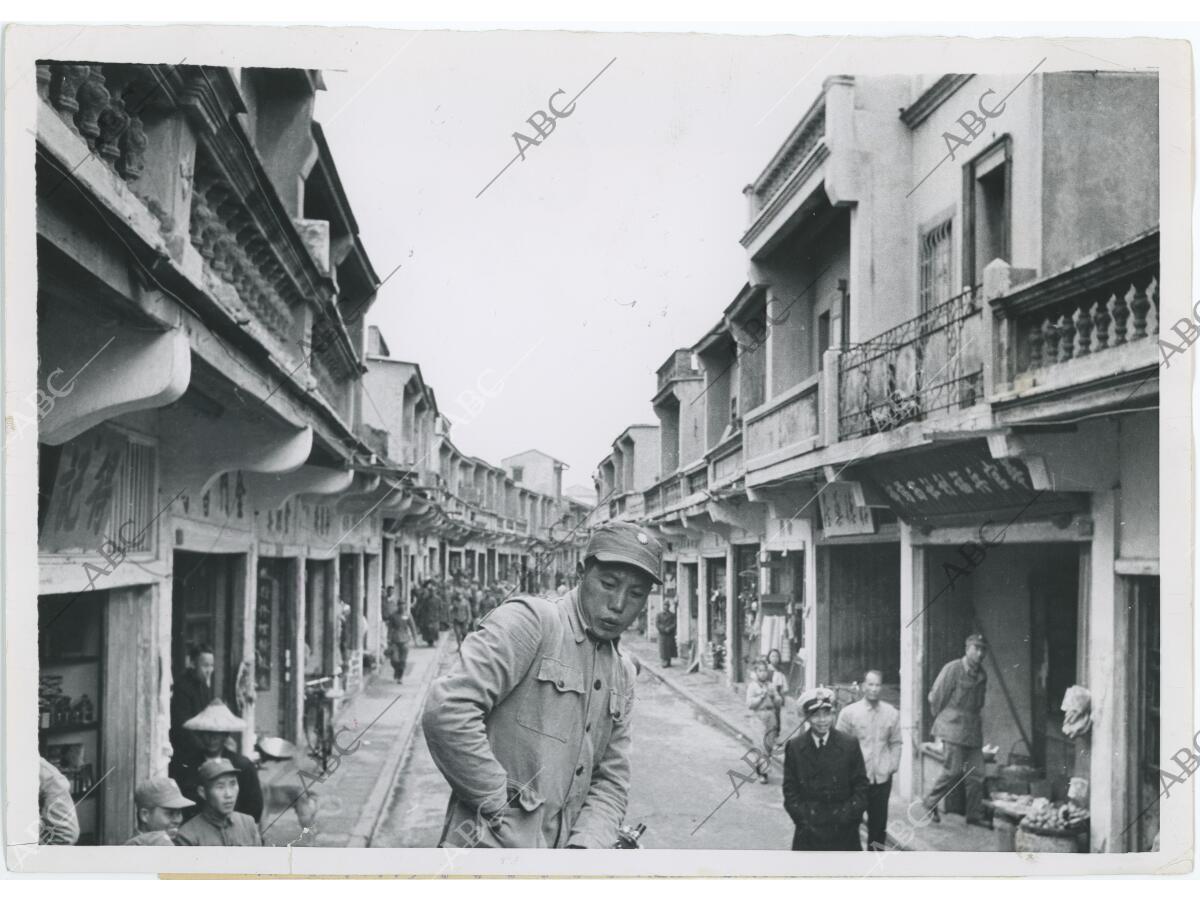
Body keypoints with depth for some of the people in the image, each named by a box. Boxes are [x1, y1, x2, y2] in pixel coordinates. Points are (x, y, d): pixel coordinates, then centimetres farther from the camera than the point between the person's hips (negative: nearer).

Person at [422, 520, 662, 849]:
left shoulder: (623, 673, 14)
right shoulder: (530, 620, -10)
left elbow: (612, 781, 13)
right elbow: (447, 713, -21)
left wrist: (585, 844, -5)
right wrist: (500, 805, -16)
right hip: (493, 847, -7)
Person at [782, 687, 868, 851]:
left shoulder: (849, 745, 0)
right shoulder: (794, 747, 2)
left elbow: (860, 787, 2)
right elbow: (790, 790, 5)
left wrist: (846, 816, -8)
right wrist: (803, 817, -6)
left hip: (843, 830, 0)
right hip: (809, 830, 0)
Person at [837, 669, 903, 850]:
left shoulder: (892, 713, 3)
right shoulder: (849, 713, -5)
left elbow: (896, 742, 11)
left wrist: (893, 765, 1)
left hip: (882, 776, 2)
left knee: (879, 823, 9)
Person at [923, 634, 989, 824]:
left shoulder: (982, 675, 11)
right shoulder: (952, 669, -8)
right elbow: (936, 697, -2)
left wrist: (976, 719, 15)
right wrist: (941, 719, 8)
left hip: (973, 730, 6)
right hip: (953, 728, -6)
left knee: (977, 774, 2)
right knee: (953, 771, -9)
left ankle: (973, 815, 11)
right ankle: (931, 802, 12)